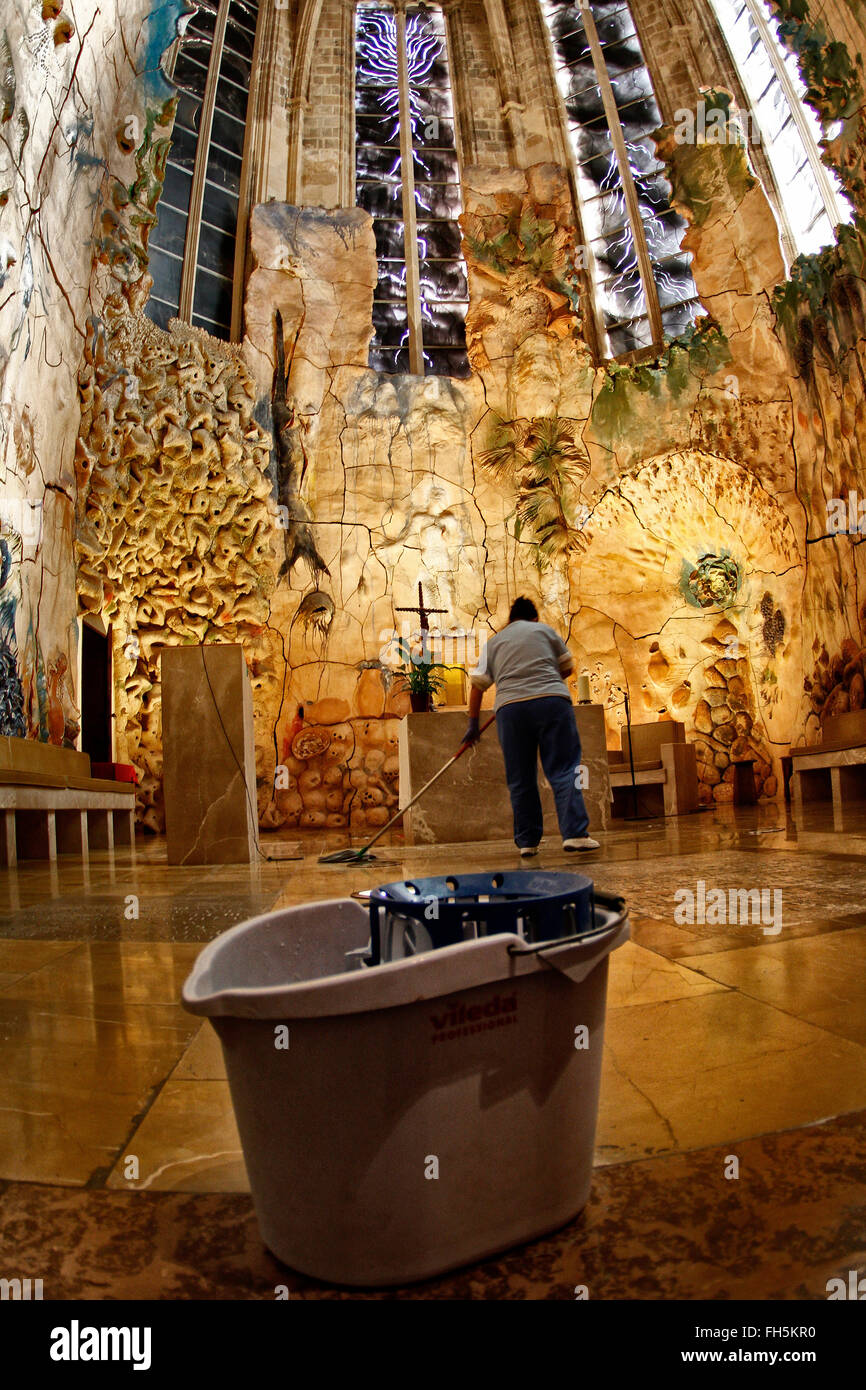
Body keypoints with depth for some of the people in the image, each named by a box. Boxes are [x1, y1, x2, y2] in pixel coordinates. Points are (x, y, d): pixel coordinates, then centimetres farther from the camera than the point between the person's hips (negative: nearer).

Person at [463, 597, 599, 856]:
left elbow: (477, 684, 16)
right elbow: (567, 667, 23)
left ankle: (527, 842, 11)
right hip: (553, 701, -1)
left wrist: (473, 723, 21)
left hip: (510, 707, 2)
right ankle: (574, 833, -10)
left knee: (520, 780, 8)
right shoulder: (544, 630, 18)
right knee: (564, 771, -1)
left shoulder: (493, 642, 21)